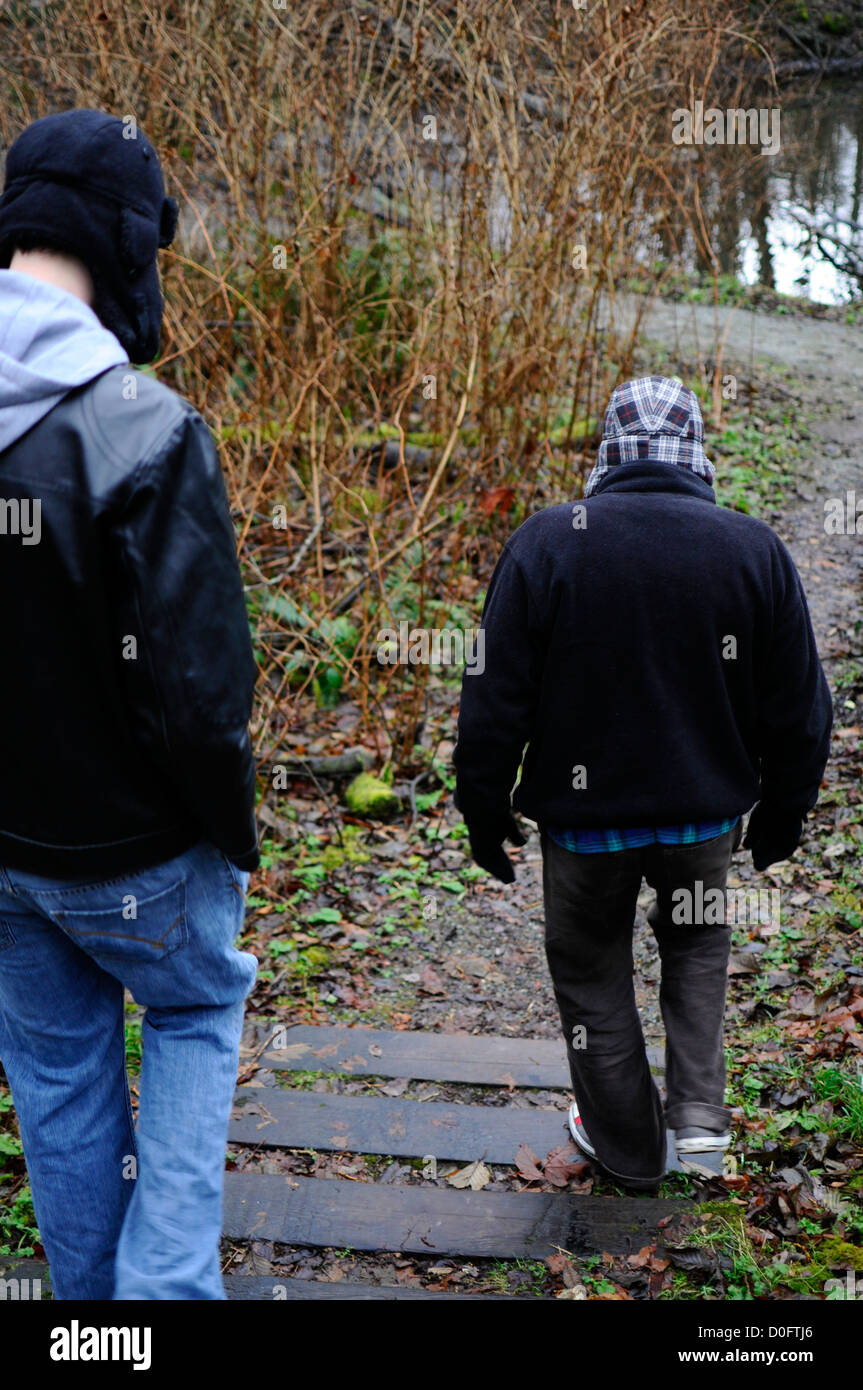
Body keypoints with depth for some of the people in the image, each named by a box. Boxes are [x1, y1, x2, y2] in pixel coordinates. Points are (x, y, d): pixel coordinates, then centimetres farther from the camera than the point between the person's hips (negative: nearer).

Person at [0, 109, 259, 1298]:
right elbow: (195, 687, -25)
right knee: (197, 1013, 23)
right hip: (128, 848, -5)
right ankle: (167, 1277, 16)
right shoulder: (145, 433, -26)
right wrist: (237, 833, -7)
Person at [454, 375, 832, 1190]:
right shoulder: (755, 550, -7)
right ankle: (700, 1108, 20)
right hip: (707, 813, 2)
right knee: (697, 941, 29)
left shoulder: (547, 543, -12)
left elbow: (494, 700, -9)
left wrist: (484, 810, 4)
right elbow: (799, 712, 0)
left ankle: (627, 1145, 32)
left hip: (587, 818, -2)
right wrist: (781, 816, 15)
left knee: (592, 971, 19)